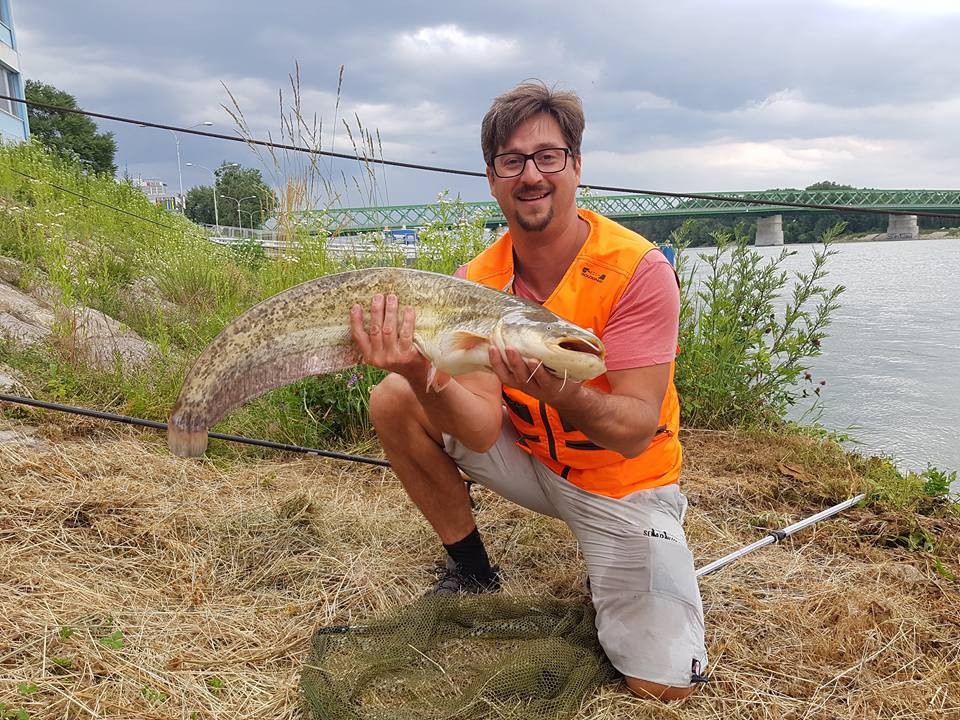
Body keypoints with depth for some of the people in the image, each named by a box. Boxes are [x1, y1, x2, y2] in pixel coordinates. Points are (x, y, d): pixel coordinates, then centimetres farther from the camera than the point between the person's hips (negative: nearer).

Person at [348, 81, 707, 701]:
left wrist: (555, 391, -47)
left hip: (624, 482, -3)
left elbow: (635, 433, -27)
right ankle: (472, 569, 6)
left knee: (663, 683, -16)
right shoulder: (477, 280, -11)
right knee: (393, 401, -14)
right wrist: (421, 374, -40)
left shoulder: (638, 271, -23)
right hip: (526, 458, 4)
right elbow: (482, 431, -19)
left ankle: (613, 571, 18)